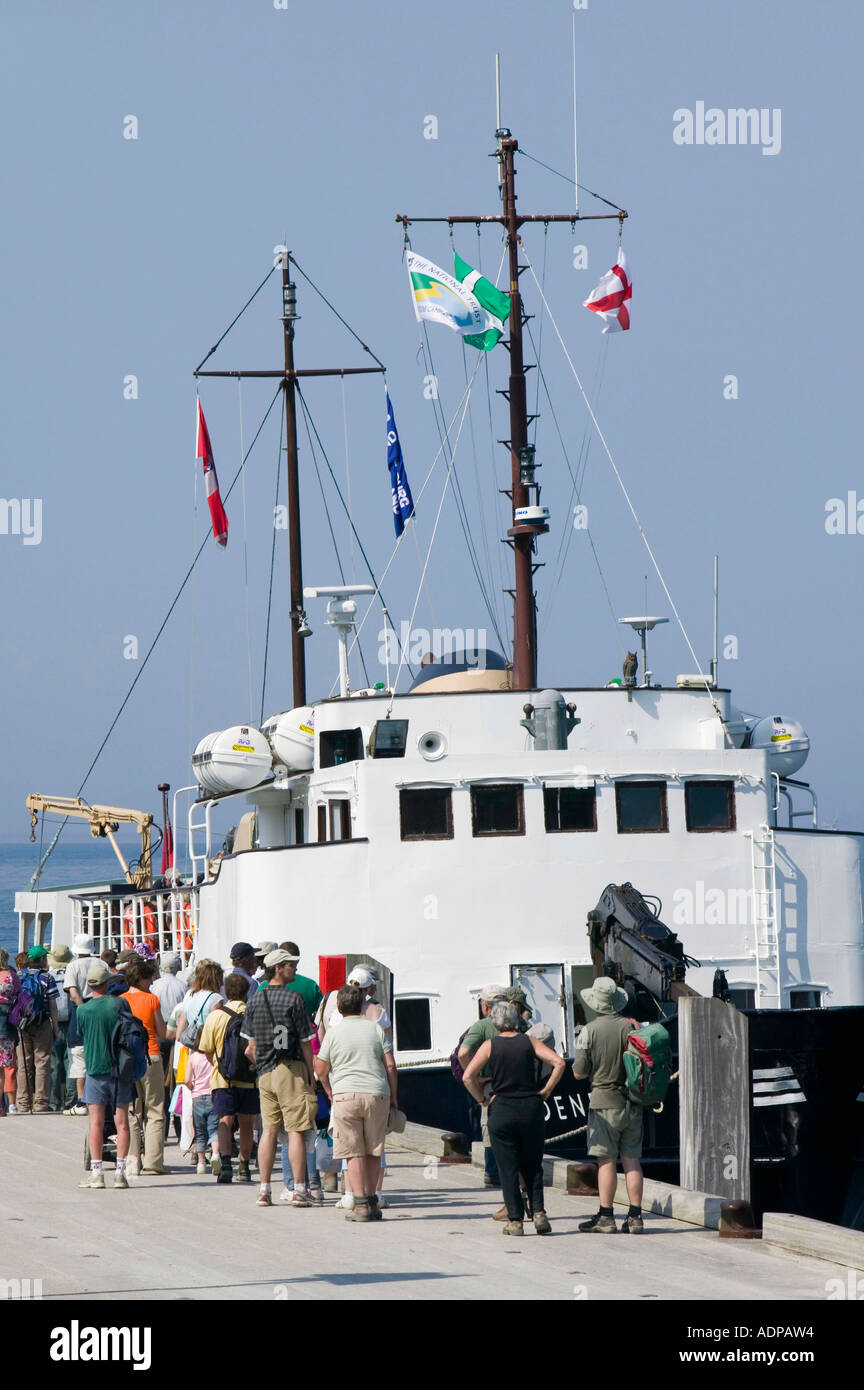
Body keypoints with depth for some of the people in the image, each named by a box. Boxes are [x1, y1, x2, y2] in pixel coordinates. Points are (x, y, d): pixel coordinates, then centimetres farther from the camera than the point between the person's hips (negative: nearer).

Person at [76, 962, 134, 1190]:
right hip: (121, 1068, 1)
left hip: (95, 1069, -1)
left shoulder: (83, 1010, -7)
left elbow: (80, 1036, 5)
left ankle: (96, 1172, -1)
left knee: (96, 1122, 2)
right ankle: (120, 1172, 2)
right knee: (122, 1121, 5)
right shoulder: (120, 1004, -4)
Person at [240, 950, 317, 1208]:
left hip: (265, 1071, 6)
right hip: (292, 1069, -5)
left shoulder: (255, 1000, 9)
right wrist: (311, 1075, 2)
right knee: (296, 1130, -3)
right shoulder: (293, 998, -8)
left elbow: (251, 1045, 11)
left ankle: (264, 1190, 8)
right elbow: (305, 1041, -6)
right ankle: (299, 1191, -5)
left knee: (269, 1130, 9)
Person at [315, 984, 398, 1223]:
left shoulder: (333, 1033, 3)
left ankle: (361, 1204, -7)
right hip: (377, 1095, 2)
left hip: (346, 1095, -2)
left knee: (354, 1153, -1)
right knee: (373, 1152, 11)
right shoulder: (376, 1029, 6)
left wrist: (330, 1093, 24)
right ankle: (372, 1201, 12)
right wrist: (392, 1096, 13)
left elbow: (320, 1070, 7)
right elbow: (390, 1066, 4)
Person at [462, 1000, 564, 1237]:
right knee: (532, 1166, 14)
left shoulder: (490, 1046, -1)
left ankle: (515, 1221, 1)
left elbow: (468, 1076, -11)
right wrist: (546, 1091, 0)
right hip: (531, 1109, 2)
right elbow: (558, 1062, -8)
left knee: (508, 1169, 4)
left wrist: (482, 1099, 2)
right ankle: (538, 1213, 0)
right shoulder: (529, 1042, 2)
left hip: (501, 1111, -2)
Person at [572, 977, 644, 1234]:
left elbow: (578, 1072, -8)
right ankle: (635, 1216, 6)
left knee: (606, 1161, -1)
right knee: (632, 1160, 7)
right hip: (632, 1102, 3)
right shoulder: (630, 1027, -2)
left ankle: (605, 1217, -1)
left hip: (604, 1101, -3)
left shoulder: (590, 1031, -10)